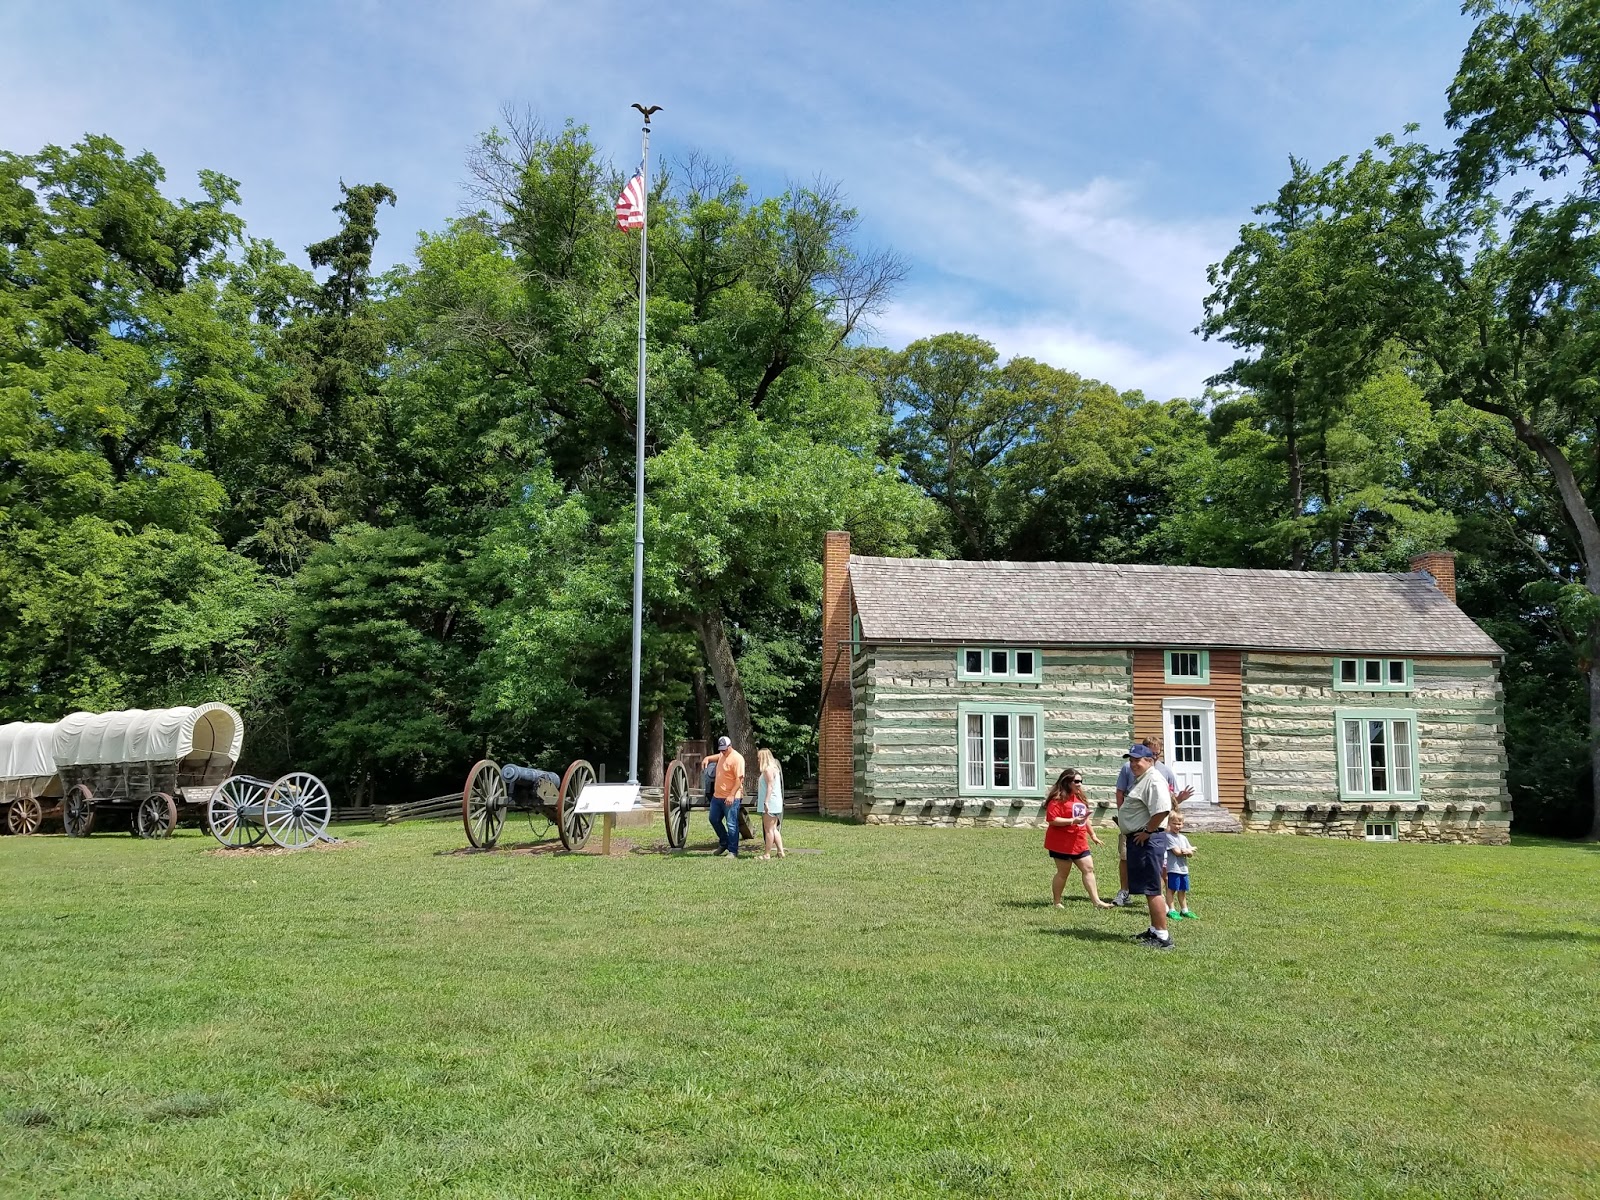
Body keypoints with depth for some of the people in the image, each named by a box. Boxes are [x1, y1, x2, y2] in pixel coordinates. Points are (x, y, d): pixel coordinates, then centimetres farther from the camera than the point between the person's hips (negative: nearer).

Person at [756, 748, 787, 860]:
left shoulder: (768, 769, -13)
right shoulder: (774, 768, 17)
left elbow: (770, 786, -21)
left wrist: (766, 801, -24)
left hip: (770, 804, -10)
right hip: (775, 805, 10)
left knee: (768, 829, -6)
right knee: (774, 829, 13)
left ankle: (767, 854, -3)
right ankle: (781, 852, 12)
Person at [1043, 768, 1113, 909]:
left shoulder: (1080, 798, 15)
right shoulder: (1058, 799, -15)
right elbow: (1051, 820, -23)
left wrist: (1093, 835, 24)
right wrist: (1073, 821, -25)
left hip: (1080, 843, 8)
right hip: (1062, 843, -8)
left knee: (1089, 869, 4)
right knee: (1063, 872, 1)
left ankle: (1096, 901, 6)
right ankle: (1056, 902, 14)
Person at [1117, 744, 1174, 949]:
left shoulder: (1153, 780, -17)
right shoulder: (1140, 779, 17)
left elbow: (1162, 810, -28)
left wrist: (1147, 832, -20)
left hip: (1147, 839, -11)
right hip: (1138, 839, 11)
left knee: (1152, 889, -8)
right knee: (1149, 889, 17)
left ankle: (1163, 936, -5)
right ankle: (1154, 930, 26)